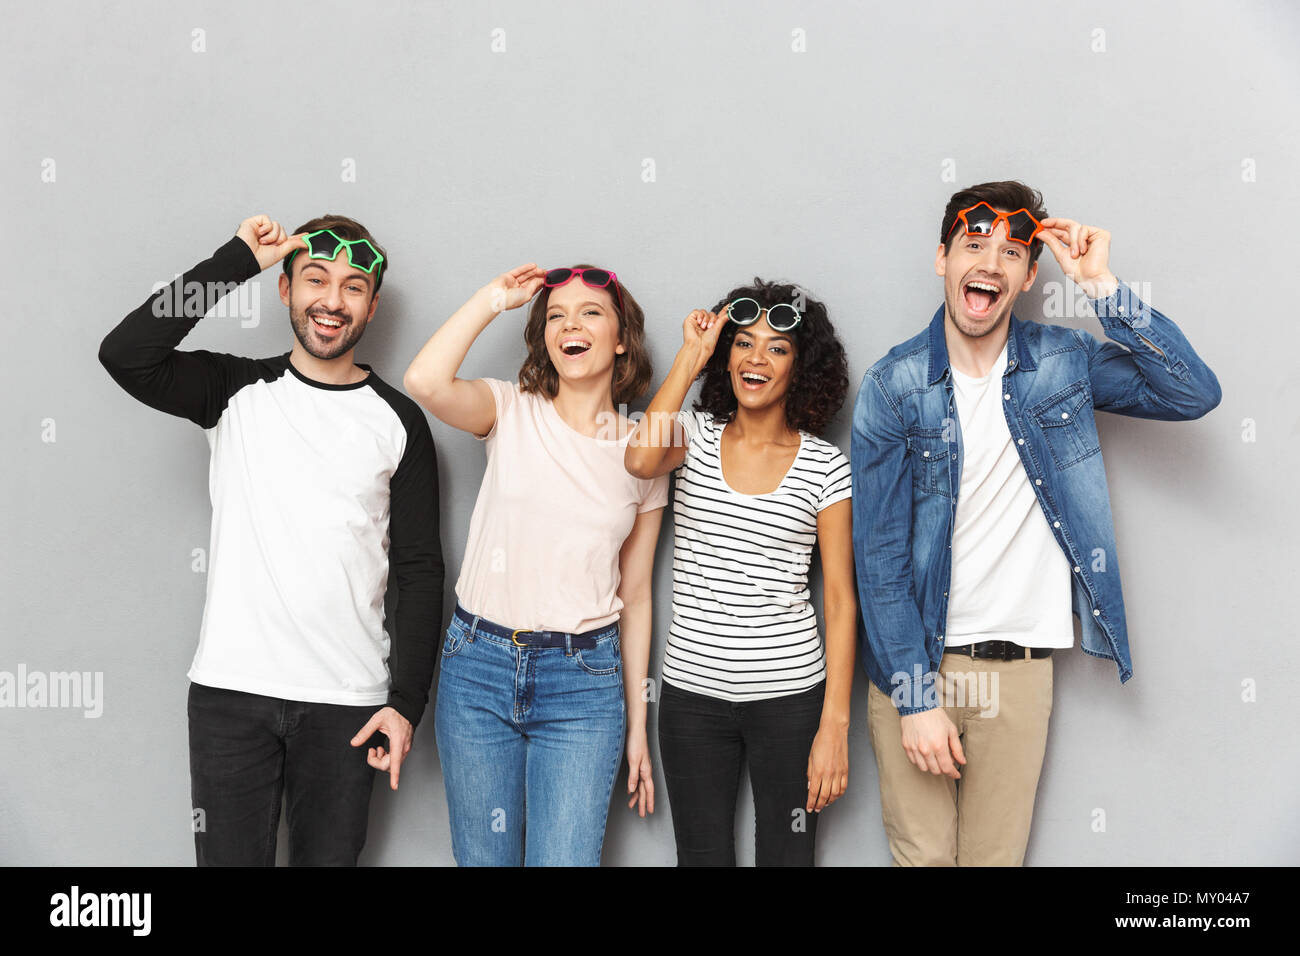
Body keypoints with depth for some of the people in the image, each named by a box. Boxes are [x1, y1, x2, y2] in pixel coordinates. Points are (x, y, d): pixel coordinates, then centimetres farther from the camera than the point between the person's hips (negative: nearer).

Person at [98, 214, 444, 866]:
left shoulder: (397, 421, 4)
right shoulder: (236, 391, 5)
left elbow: (420, 572, 3)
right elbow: (124, 353, -13)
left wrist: (407, 702, -4)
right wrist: (239, 260, -9)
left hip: (347, 700, 0)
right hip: (230, 689, 0)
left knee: (329, 857, 9)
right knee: (230, 856, 5)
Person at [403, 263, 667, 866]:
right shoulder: (511, 411, 1)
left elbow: (635, 597, 9)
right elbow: (425, 381, -22)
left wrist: (637, 726, 9)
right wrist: (496, 296, -8)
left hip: (584, 681, 0)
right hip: (479, 666, 0)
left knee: (565, 859, -4)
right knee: (481, 858, 11)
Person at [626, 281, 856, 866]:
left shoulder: (825, 467, -2)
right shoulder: (694, 437, 2)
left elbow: (841, 599, -2)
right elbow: (641, 460, -23)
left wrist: (834, 726, -7)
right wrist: (690, 358, -13)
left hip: (789, 692, -1)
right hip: (692, 690, 1)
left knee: (785, 855, 8)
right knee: (701, 856, 11)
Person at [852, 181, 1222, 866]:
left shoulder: (1064, 363, 2)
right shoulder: (892, 386, -6)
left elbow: (1194, 393, -10)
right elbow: (879, 554, -8)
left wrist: (1103, 288, -15)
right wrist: (914, 697, -13)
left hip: (1020, 667, 2)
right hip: (911, 660, -2)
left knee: (997, 856, 10)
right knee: (922, 855, 5)